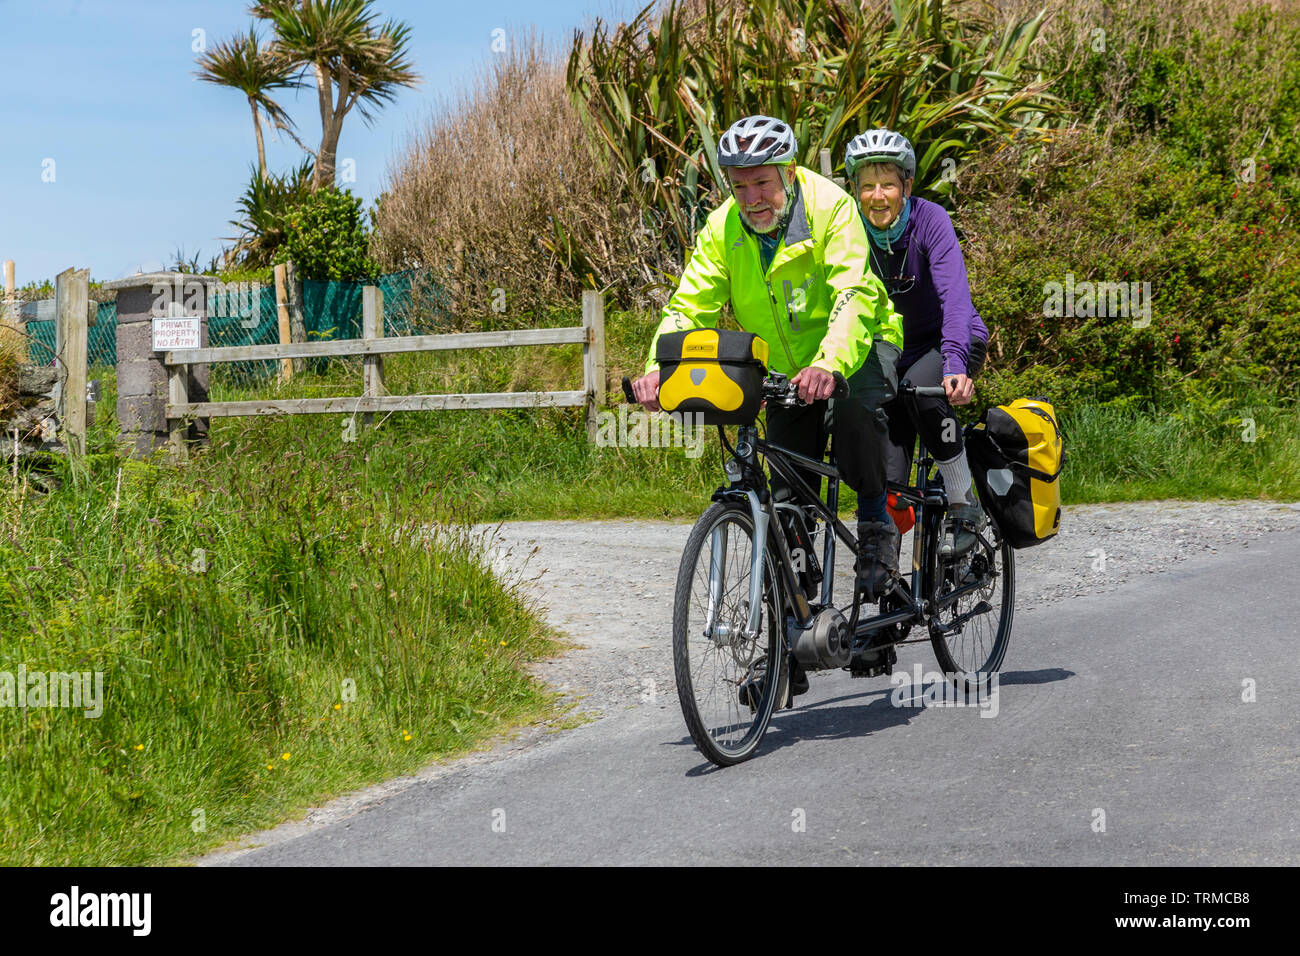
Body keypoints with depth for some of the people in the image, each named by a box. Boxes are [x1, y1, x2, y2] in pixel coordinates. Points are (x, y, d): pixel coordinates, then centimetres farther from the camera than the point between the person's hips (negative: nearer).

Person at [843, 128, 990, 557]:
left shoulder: (929, 220, -21)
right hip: (894, 355, 3)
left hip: (954, 341, -3)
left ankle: (965, 506, -20)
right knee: (885, 480, -7)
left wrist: (954, 366, -47)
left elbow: (954, 296, -32)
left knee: (919, 385, -36)